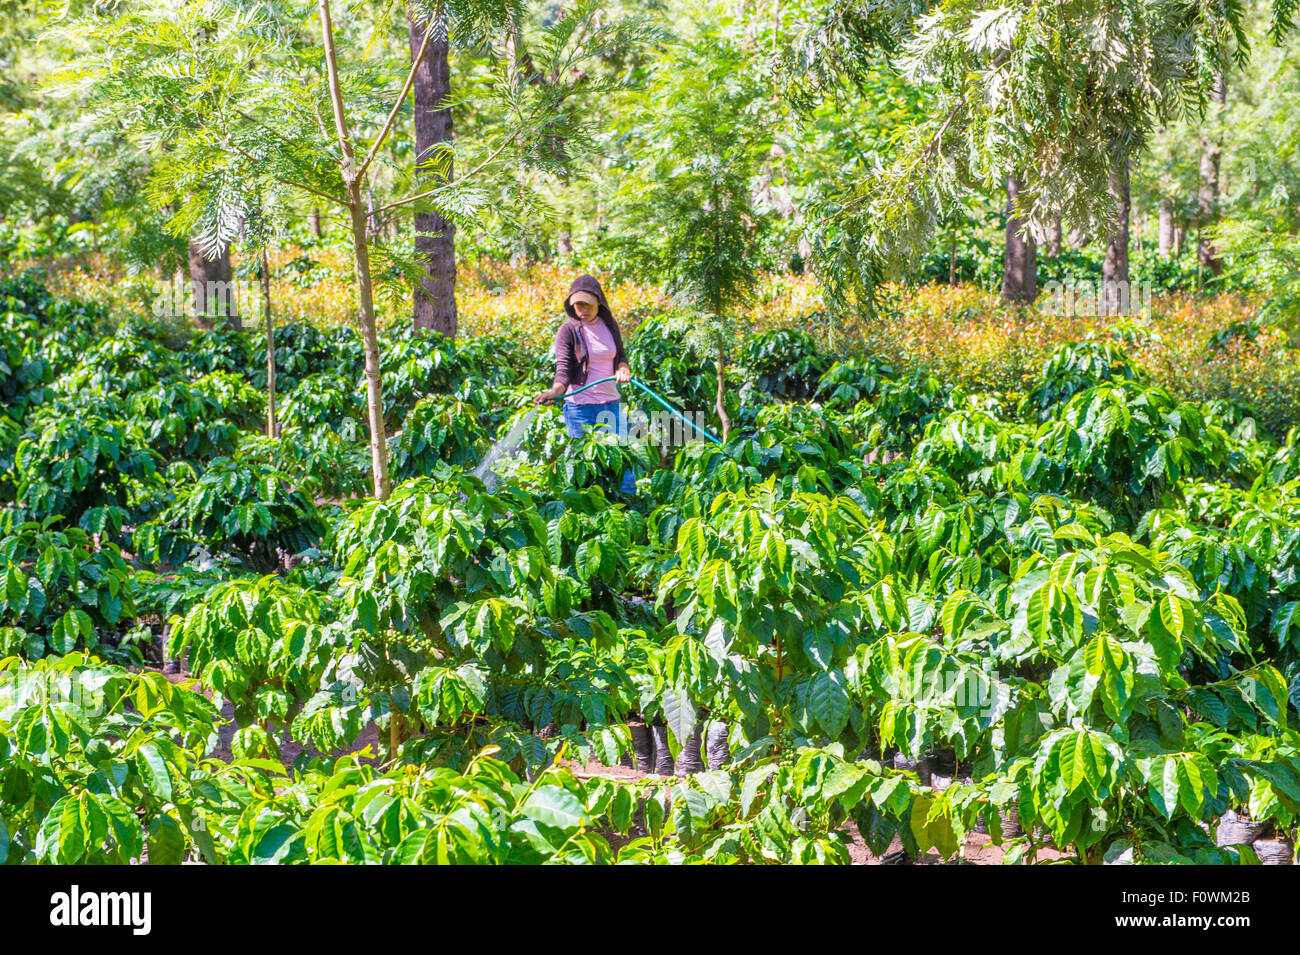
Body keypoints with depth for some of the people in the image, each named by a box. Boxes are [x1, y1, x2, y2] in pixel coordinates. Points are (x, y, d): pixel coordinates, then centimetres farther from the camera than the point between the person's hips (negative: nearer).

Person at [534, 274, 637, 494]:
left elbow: (620, 357, 15)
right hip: (580, 408, -4)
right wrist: (555, 391, -36)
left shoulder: (609, 325, 8)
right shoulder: (568, 330, -6)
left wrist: (623, 370, -10)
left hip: (611, 404, 4)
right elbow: (563, 369, -15)